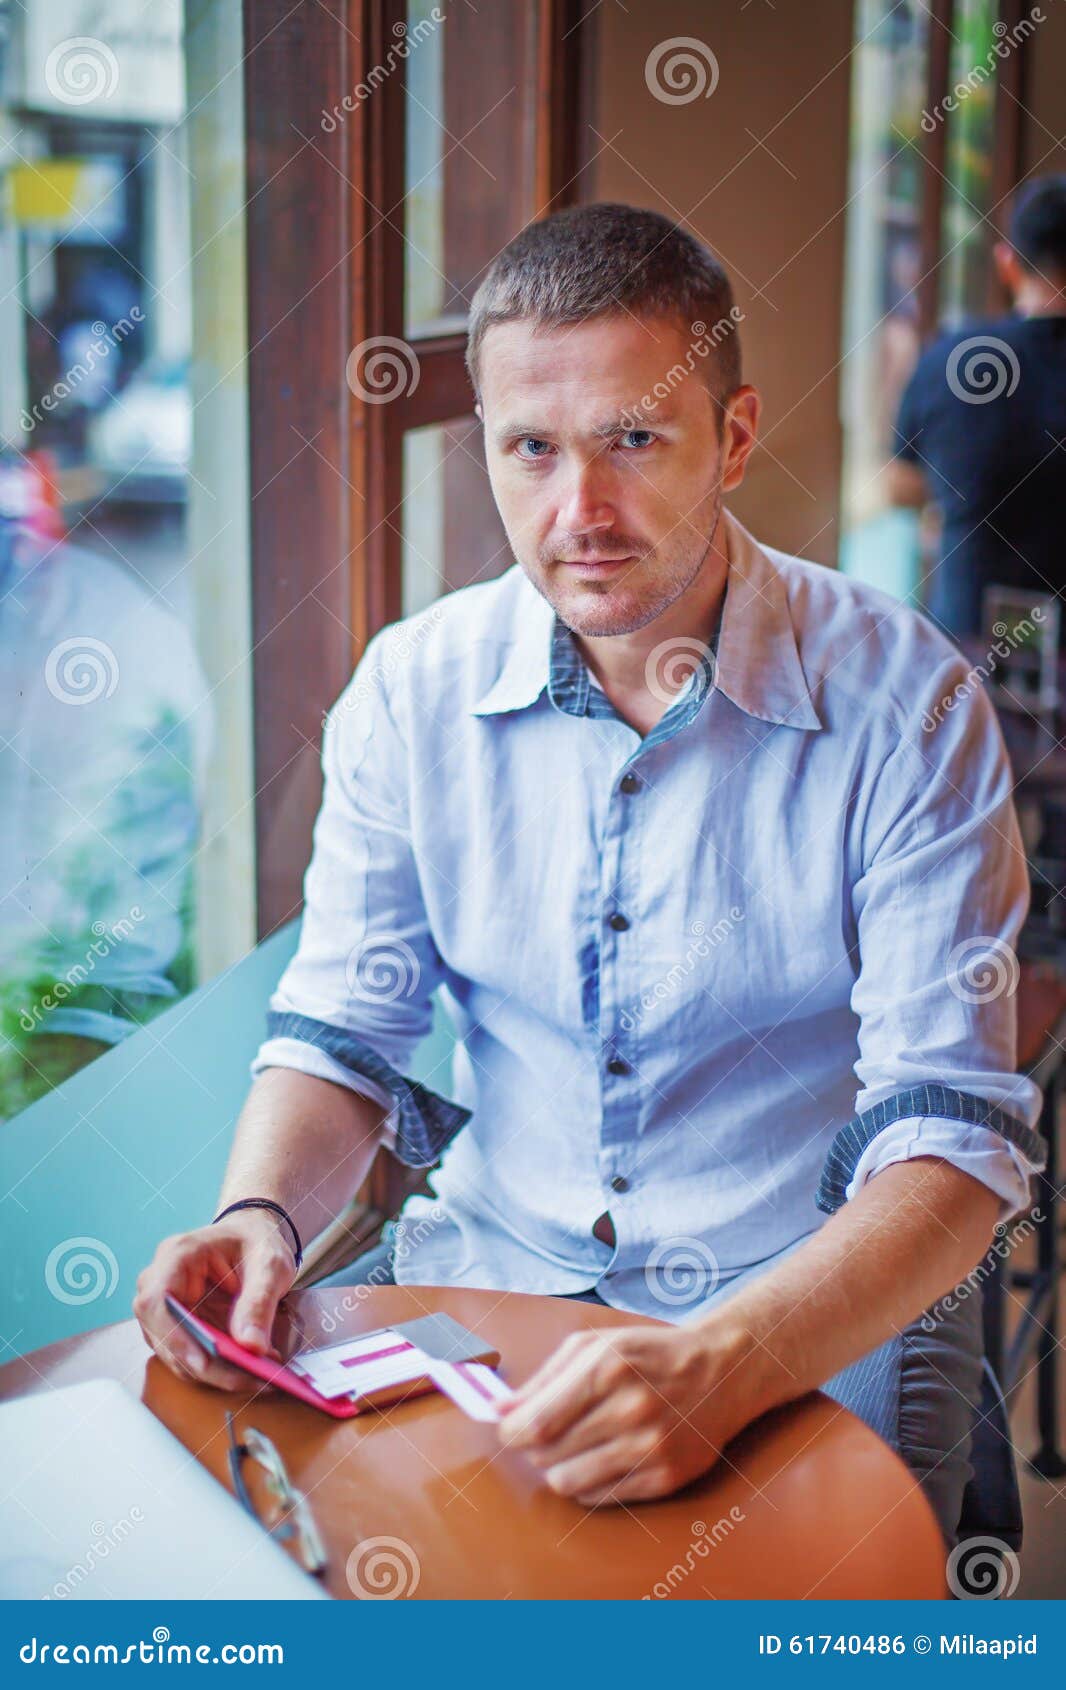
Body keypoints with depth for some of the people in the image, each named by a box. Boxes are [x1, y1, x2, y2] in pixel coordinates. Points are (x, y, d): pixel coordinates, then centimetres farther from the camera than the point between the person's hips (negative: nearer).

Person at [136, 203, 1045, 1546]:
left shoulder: (904, 706, -14)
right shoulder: (415, 686, -2)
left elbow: (952, 1138, -18)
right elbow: (343, 1032, 4)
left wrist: (723, 1366, -36)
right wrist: (258, 1218, -19)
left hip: (820, 1299, -2)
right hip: (490, 1260, 3)